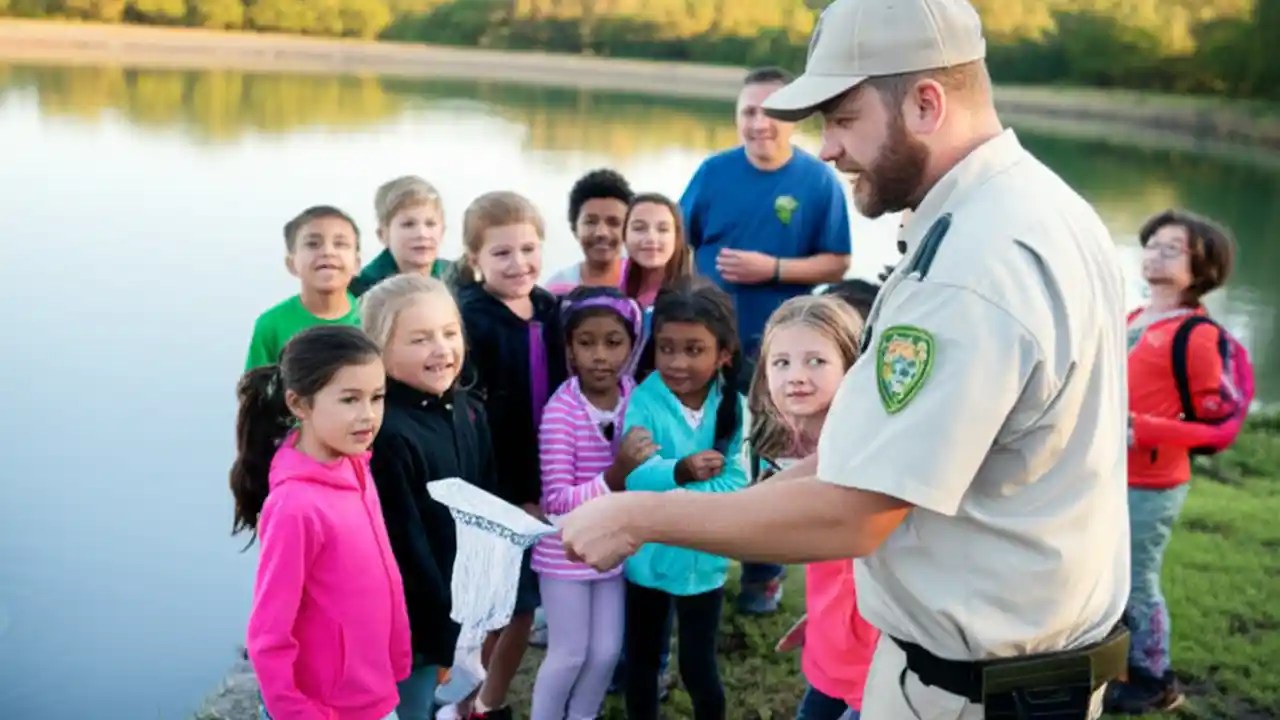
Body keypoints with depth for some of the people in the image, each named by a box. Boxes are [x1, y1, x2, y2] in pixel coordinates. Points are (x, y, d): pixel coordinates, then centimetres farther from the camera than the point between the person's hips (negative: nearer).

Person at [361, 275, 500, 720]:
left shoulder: (467, 411, 1)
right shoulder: (389, 436, -24)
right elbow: (405, 547, -21)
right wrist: (442, 636, -13)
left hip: (458, 605, 7)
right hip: (412, 623, -7)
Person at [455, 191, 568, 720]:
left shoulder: (551, 311, 3)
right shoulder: (470, 320, -17)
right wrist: (503, 499, -18)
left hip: (541, 487, 6)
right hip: (494, 492, -6)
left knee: (523, 608, 17)